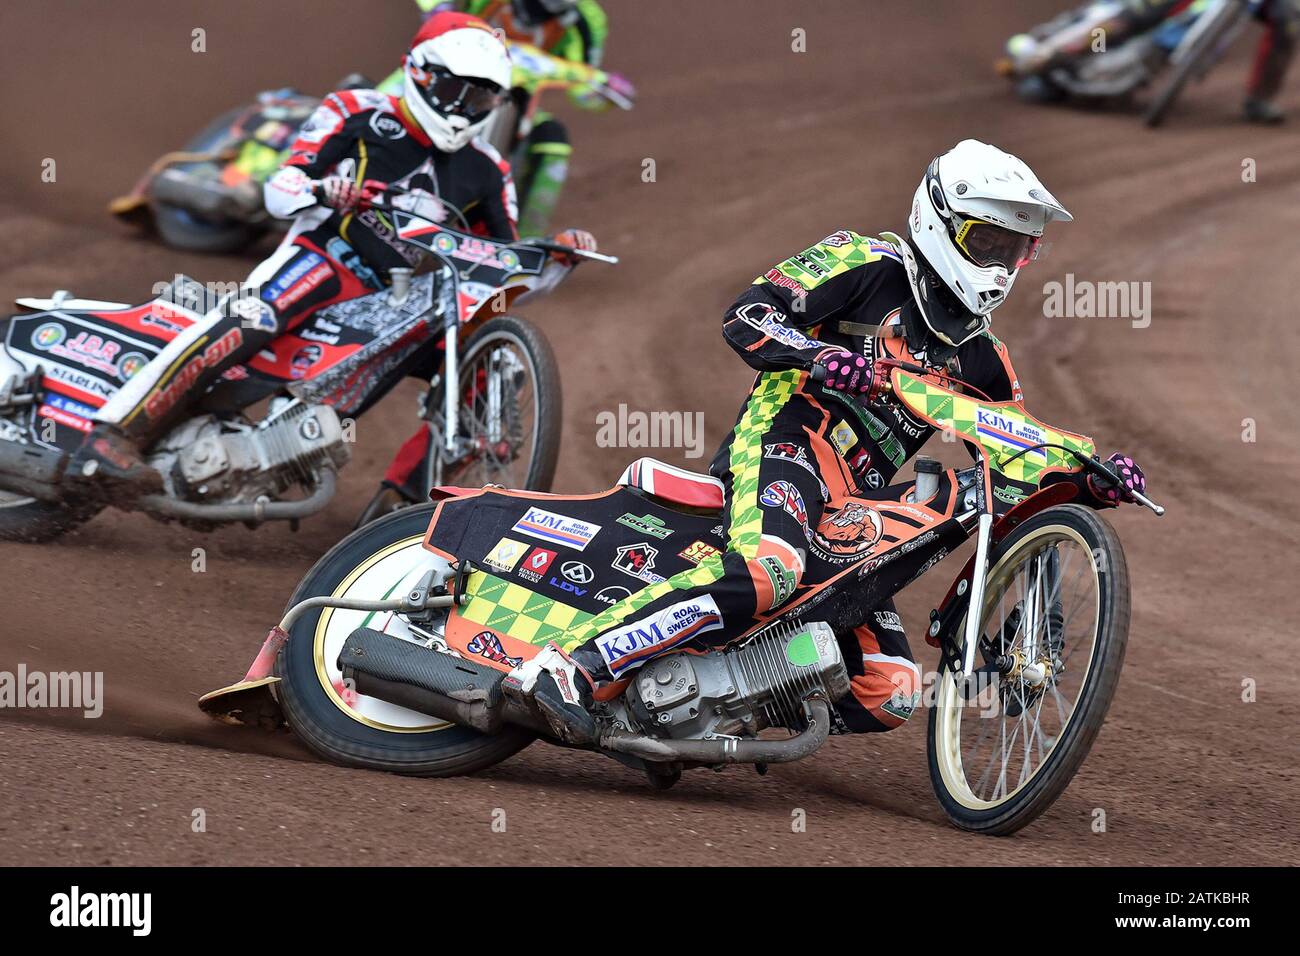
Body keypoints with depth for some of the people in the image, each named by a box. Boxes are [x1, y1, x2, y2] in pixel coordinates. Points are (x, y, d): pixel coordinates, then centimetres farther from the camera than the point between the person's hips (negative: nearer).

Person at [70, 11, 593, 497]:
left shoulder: (485, 173, 17)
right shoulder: (358, 114, 5)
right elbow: (279, 189, -2)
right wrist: (322, 191, -24)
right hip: (324, 256, -6)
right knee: (252, 316, -35)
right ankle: (113, 438, -43)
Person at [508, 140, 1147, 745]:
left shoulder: (980, 357, 22)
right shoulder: (871, 265, 2)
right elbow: (745, 315, -7)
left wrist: (1091, 483, 5)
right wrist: (818, 358, -26)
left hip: (852, 511, 8)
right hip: (787, 439, -8)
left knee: (889, 696, -2)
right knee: (768, 572, -40)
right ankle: (568, 663, -42)